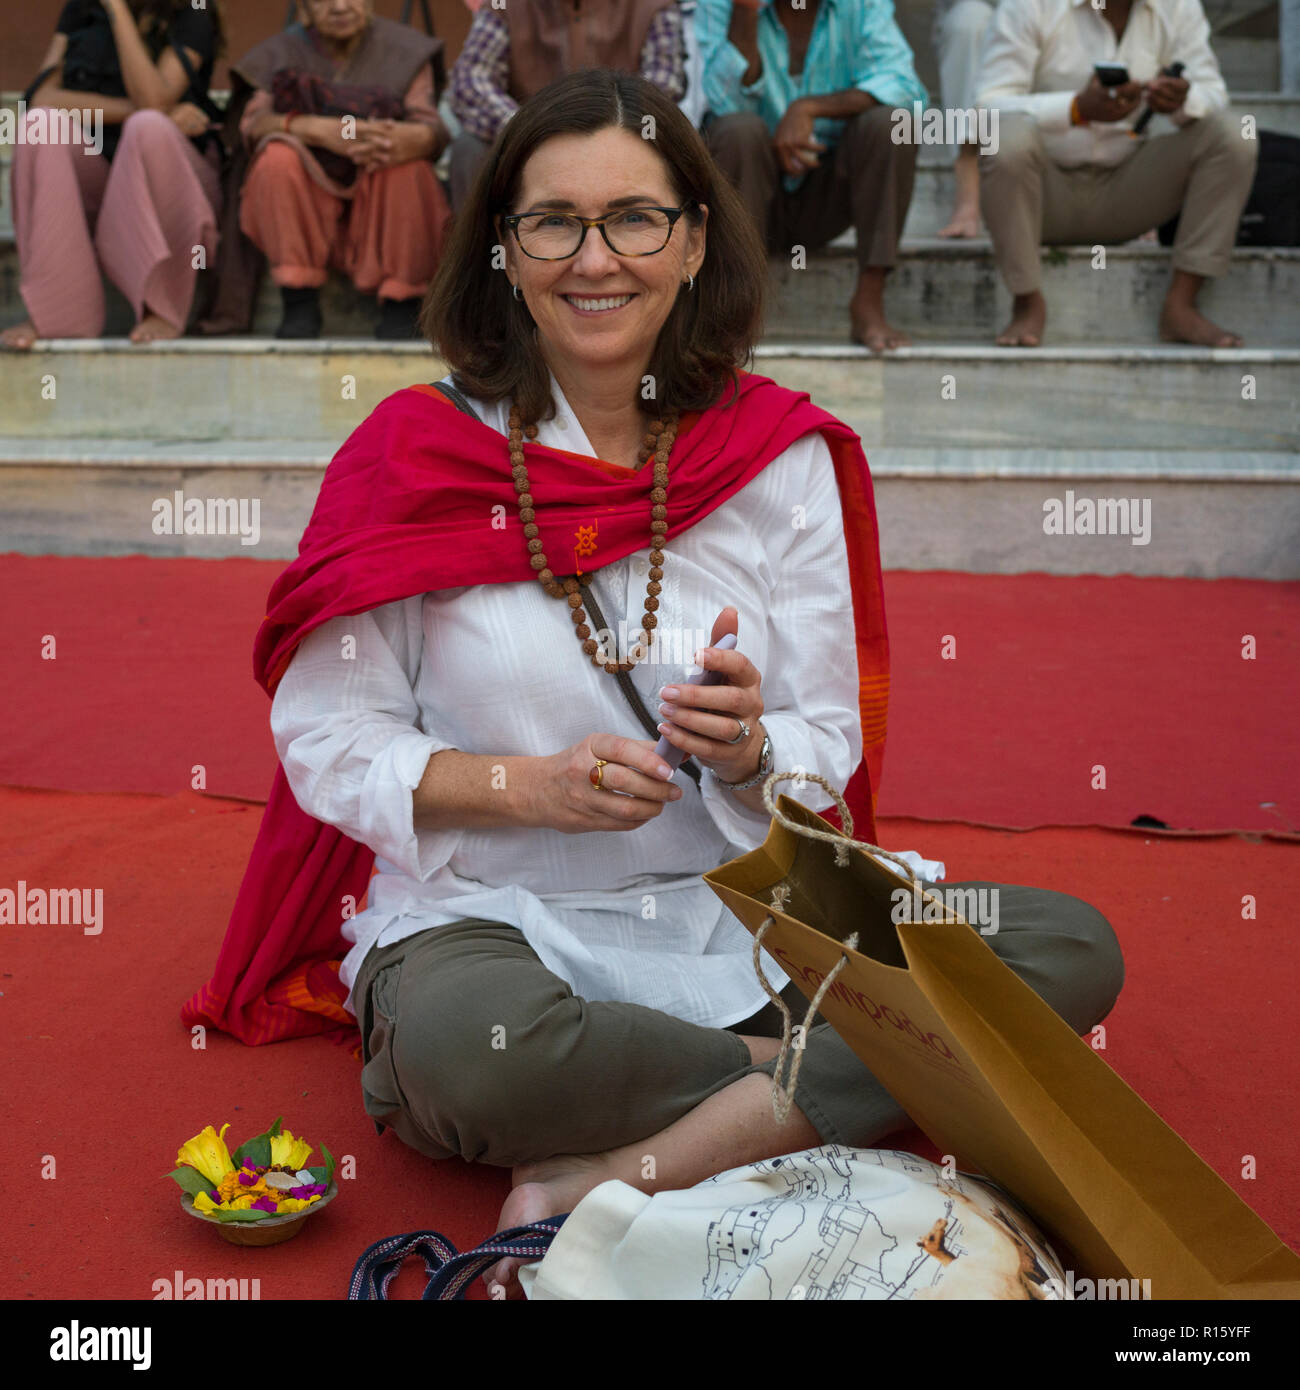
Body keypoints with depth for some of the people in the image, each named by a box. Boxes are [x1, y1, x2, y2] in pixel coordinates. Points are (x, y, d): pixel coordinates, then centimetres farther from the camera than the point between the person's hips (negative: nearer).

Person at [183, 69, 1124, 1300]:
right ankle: (846, 1087, -11)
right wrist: (531, 785, -20)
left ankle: (611, 1179, -23)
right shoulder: (414, 452, -4)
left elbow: (830, 750, 2)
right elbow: (325, 741, -4)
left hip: (731, 909, 3)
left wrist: (749, 749, -21)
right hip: (494, 918, -2)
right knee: (468, 1040, -38)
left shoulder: (779, 449, 1)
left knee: (1071, 944, -16)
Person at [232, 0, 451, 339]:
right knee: (278, 155, -27)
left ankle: (400, 304, -18)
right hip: (309, 202, 1)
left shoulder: (404, 49, 3)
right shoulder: (283, 53, 4)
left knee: (407, 162, -30)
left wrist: (407, 139, -40)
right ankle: (300, 305, -21)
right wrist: (319, 129, -33)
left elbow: (433, 128, -13)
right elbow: (252, 123, -13)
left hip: (385, 201, -1)